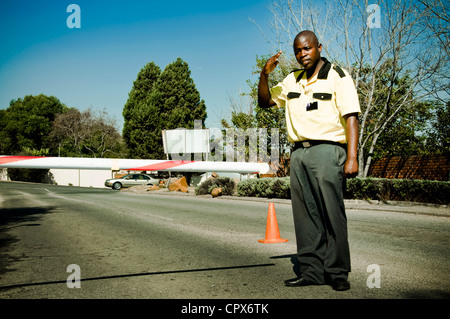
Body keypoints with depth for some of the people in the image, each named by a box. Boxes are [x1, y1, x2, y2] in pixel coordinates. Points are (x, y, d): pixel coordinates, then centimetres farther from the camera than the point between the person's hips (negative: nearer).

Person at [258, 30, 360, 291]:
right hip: (298, 152, 6)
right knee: (305, 214, 4)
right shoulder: (293, 80, 20)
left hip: (327, 151, -5)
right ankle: (312, 271, 11)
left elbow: (351, 118, -7)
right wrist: (265, 75, 8)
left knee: (332, 211, -7)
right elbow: (265, 102, 27)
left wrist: (352, 157, -17)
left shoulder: (338, 77, 1)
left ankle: (338, 273, 2)